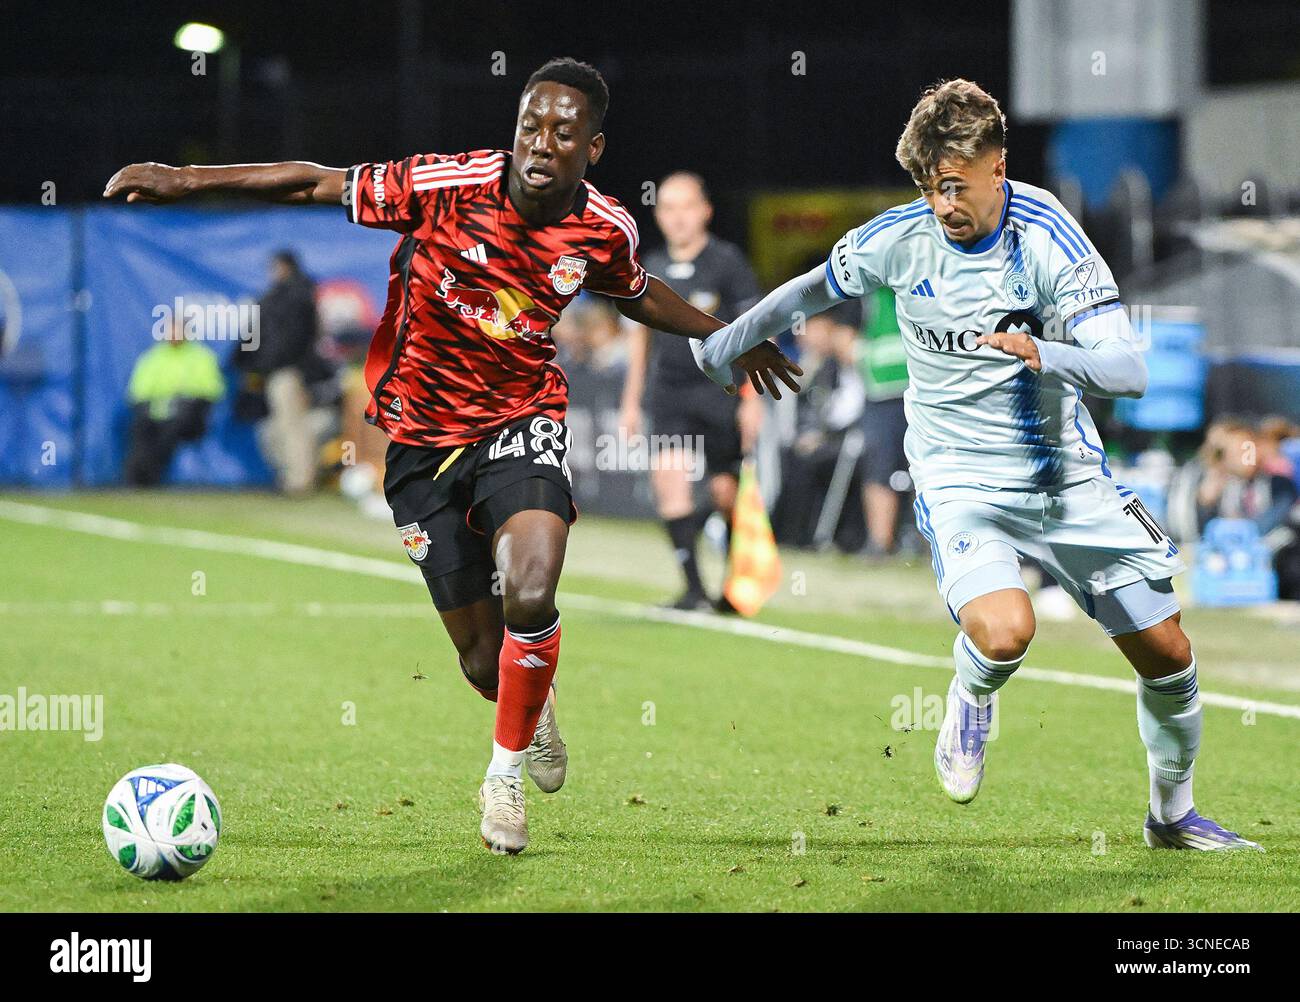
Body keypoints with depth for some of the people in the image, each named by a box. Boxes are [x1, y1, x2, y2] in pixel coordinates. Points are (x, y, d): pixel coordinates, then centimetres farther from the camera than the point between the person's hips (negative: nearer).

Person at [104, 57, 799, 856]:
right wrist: (188, 180, -12)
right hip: (424, 435, 0)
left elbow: (634, 293, 16)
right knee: (484, 658, 2)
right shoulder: (447, 185, -19)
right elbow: (319, 185, -10)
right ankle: (534, 708, 42)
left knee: (530, 594, -28)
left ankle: (507, 770, -2)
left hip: (523, 422, 0)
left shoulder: (605, 230, -8)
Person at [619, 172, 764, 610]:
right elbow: (640, 336, 19)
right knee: (668, 472, -17)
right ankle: (693, 587, -17)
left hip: (721, 391, -3)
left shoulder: (727, 262, -5)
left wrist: (752, 399, -9)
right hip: (670, 392, 3)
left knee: (727, 492, 1)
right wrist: (631, 402, 18)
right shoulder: (651, 269, 8)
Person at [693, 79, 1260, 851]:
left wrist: (1048, 356, -41)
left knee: (1168, 656, 2)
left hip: (1066, 472, 1)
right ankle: (971, 701, 8)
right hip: (960, 482, -1)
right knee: (1005, 631, -29)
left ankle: (1173, 815, 28)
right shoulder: (901, 239, -9)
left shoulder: (1048, 238, -16)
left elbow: (1130, 371, -22)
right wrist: (738, 338, 26)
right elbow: (819, 287, 14)